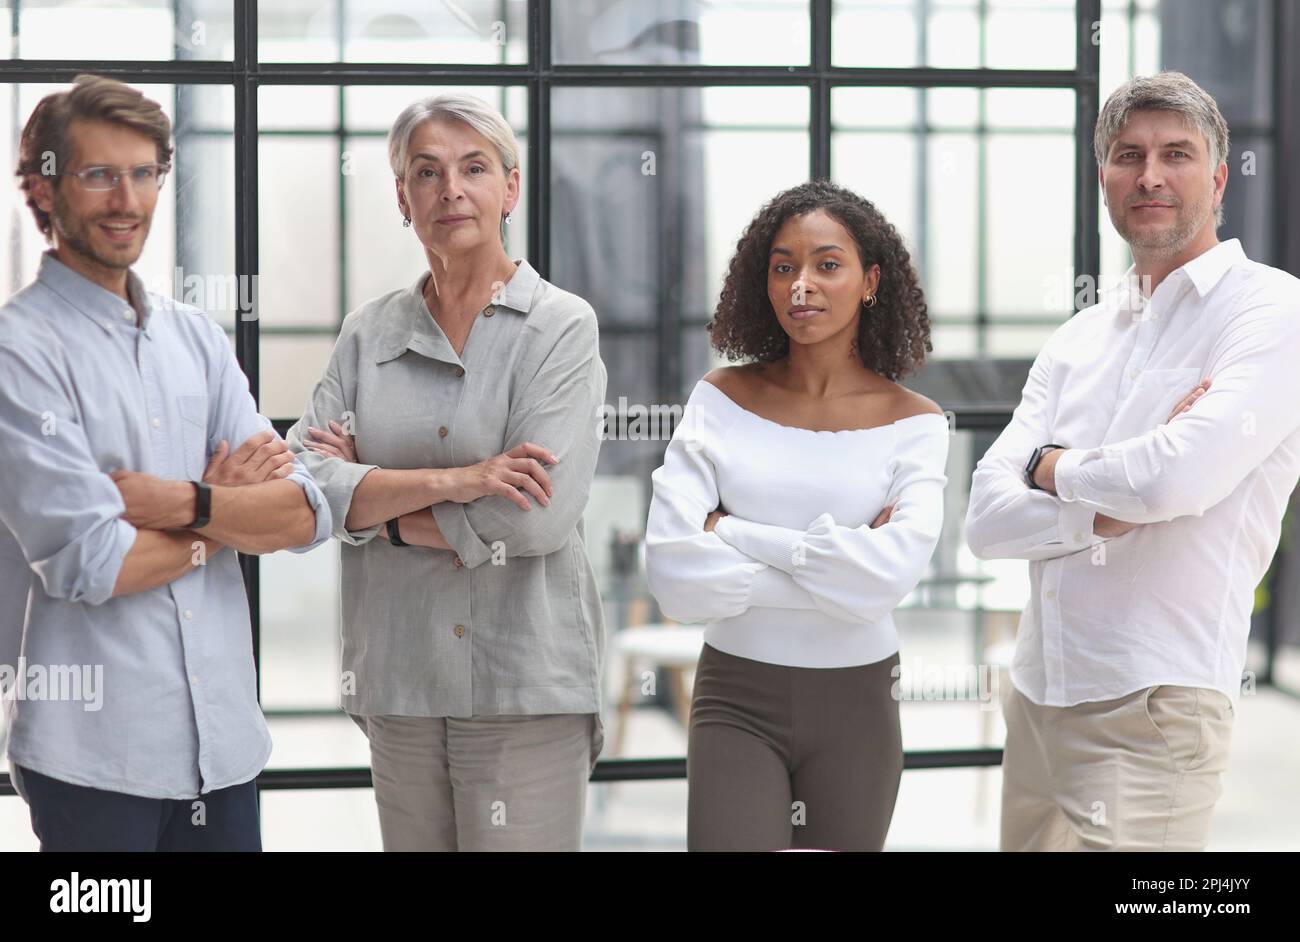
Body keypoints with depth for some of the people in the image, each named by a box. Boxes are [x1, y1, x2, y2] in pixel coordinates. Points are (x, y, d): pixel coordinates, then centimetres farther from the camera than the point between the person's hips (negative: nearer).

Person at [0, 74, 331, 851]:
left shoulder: (195, 337, 11)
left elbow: (305, 516, 1)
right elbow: (94, 563, -17)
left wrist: (183, 503, -15)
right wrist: (231, 505, -3)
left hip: (225, 735, 5)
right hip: (96, 750, -5)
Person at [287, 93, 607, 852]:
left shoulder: (562, 327, -4)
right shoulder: (369, 333, 8)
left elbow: (539, 518, -15)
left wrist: (370, 498, -7)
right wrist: (446, 482, -17)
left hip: (526, 682, -4)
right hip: (396, 678, 4)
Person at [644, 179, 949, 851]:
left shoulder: (913, 422, -2)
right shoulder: (721, 400, -2)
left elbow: (891, 571, -19)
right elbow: (675, 575, -14)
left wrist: (733, 532, -15)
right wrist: (832, 573, -15)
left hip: (854, 706, 1)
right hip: (737, 701, -1)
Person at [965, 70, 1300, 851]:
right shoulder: (1079, 340, 13)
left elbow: (1181, 478, -22)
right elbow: (988, 521, 4)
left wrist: (1051, 466, -4)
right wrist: (1111, 504, -13)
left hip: (1153, 707, -6)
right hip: (1037, 693, 7)